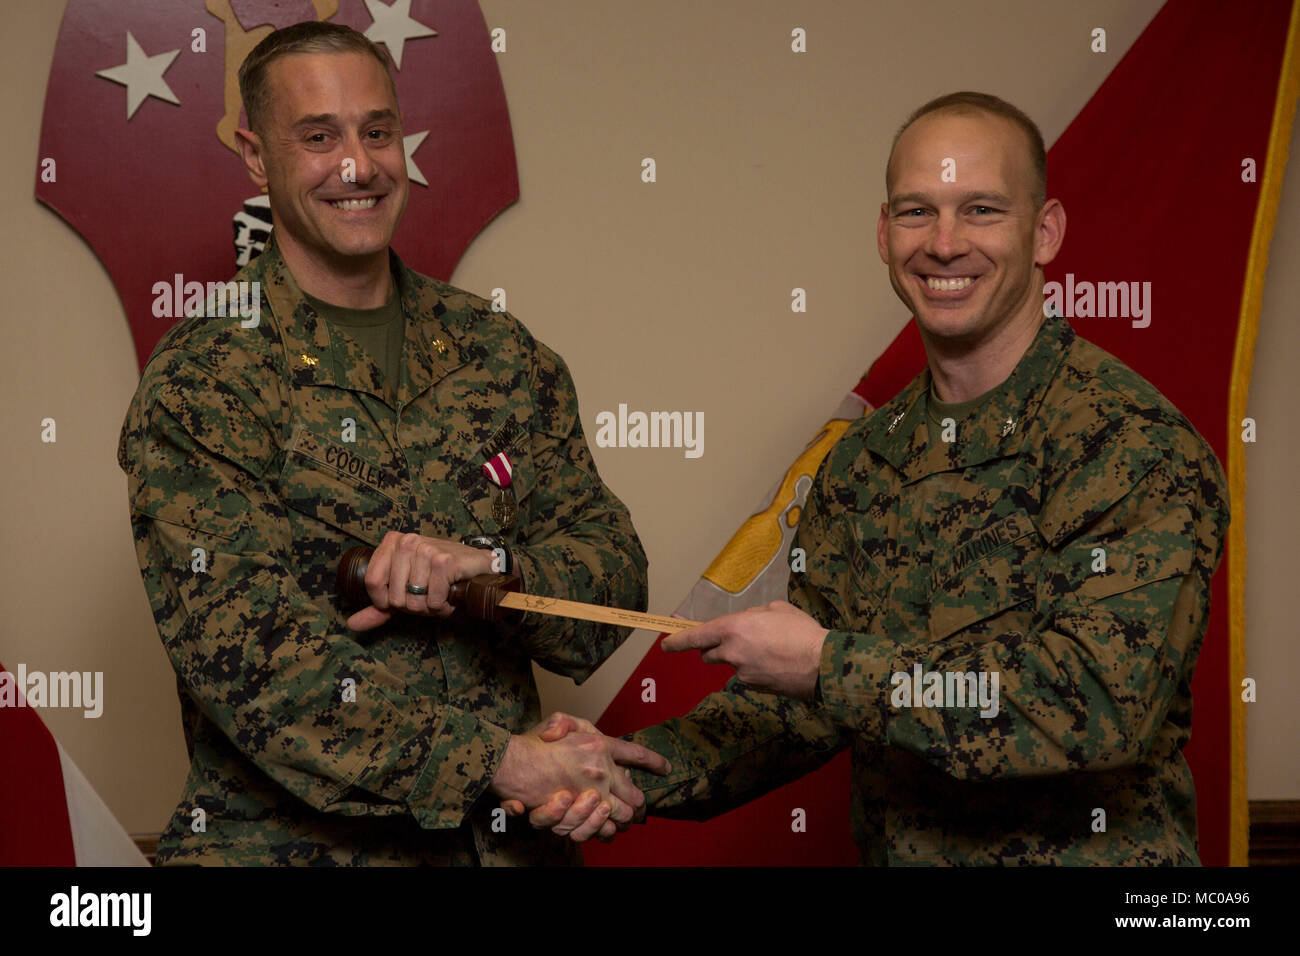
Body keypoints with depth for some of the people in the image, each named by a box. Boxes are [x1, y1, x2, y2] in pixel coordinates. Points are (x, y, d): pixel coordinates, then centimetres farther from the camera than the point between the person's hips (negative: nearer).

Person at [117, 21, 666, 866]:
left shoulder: (505, 357, 6)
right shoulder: (196, 387, -6)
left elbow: (614, 583, 3)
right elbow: (243, 658, -15)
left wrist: (490, 567, -18)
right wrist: (501, 761, -20)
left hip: (507, 837, 3)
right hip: (289, 841, -3)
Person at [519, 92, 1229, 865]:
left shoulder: (1138, 447, -14)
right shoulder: (865, 460, 5)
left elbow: (1102, 703, -23)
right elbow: (804, 704, 9)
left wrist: (828, 662, -19)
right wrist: (635, 769, -6)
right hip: (890, 853, 4)